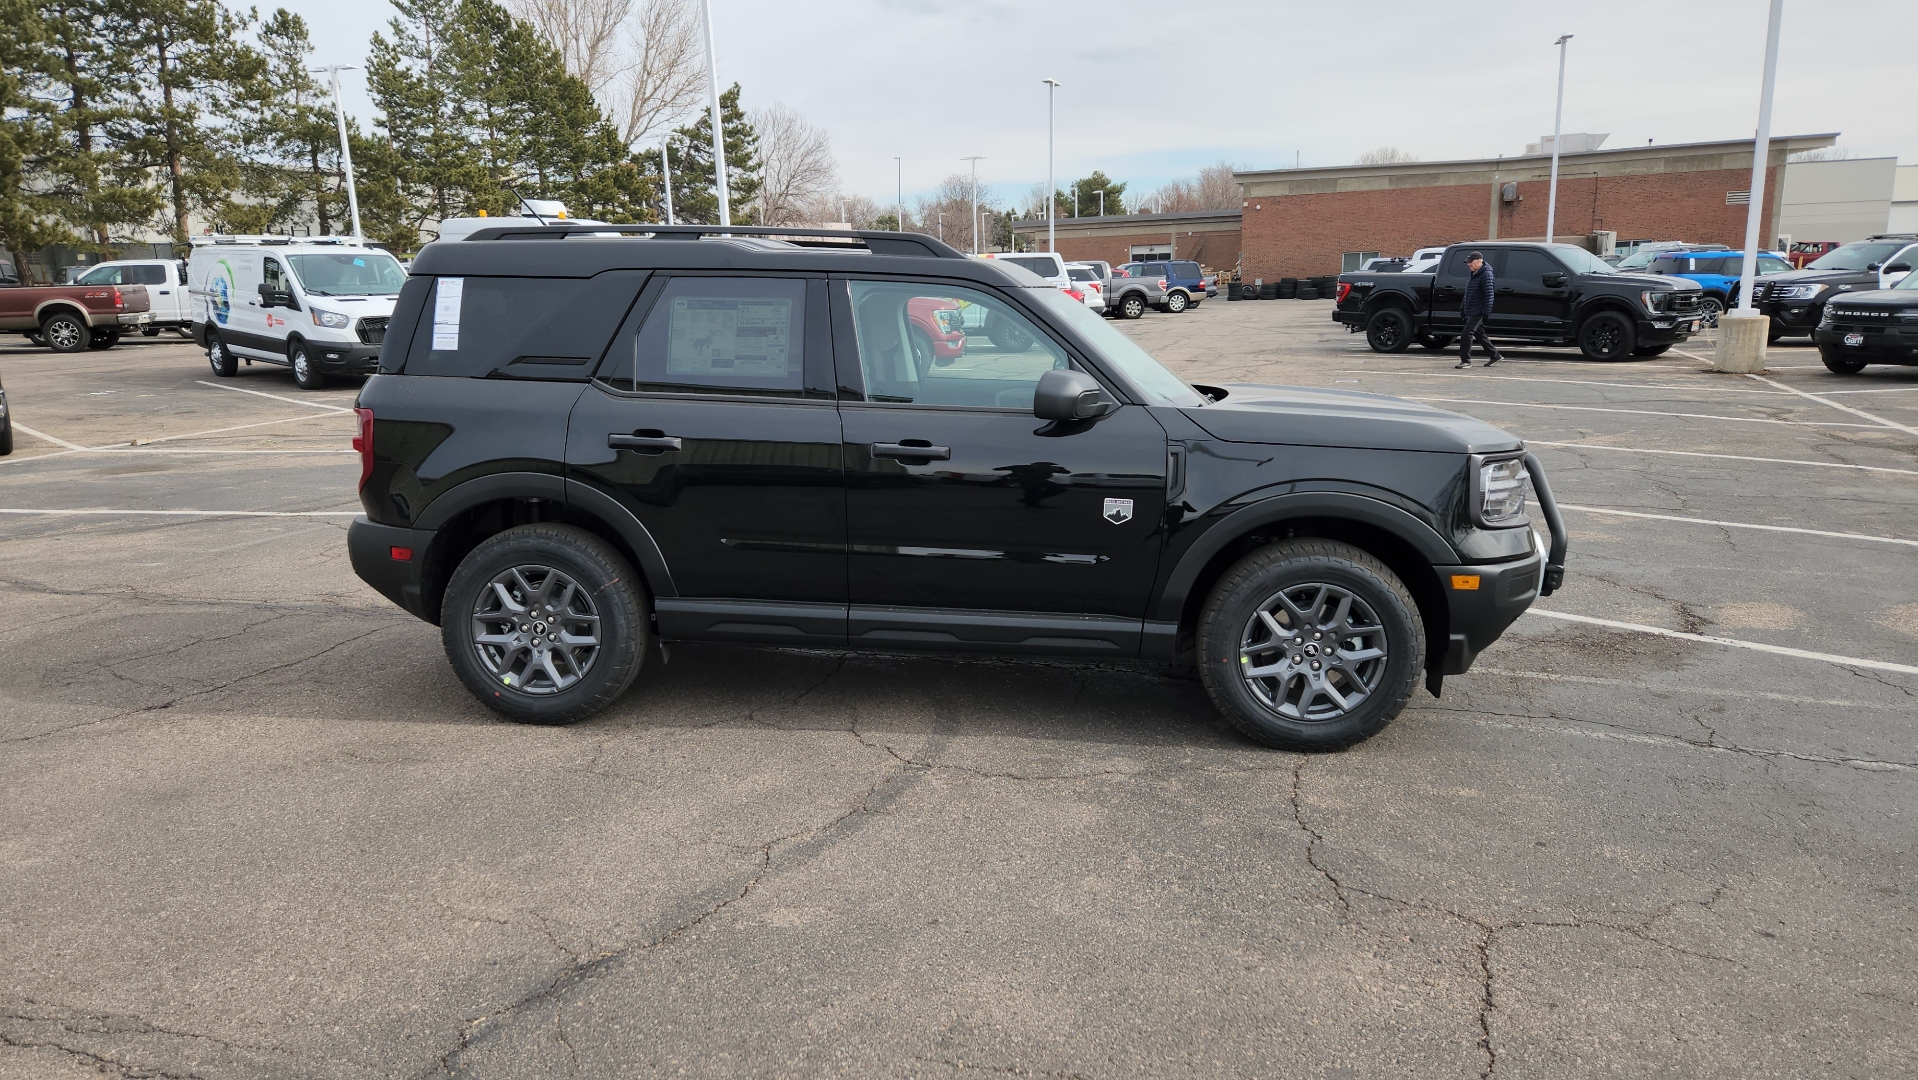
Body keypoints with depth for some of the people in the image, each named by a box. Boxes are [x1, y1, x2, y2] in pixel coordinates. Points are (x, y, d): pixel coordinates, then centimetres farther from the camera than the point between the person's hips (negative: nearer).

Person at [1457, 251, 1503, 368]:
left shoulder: (1486, 274, -14)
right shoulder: (1473, 275, 15)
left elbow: (1489, 295, -18)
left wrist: (1486, 312, -21)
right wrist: (1463, 308, 21)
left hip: (1477, 312, -10)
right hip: (1470, 311, 10)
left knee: (1467, 333, -14)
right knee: (1480, 334, 15)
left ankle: (1465, 360, -10)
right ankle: (1495, 356, 25)